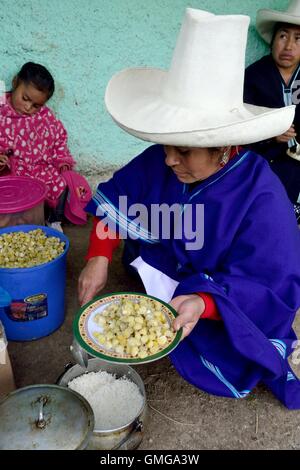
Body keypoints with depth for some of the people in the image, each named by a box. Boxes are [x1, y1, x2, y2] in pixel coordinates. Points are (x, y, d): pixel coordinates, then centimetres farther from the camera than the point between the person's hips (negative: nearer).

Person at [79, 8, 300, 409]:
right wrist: (98, 258, -22)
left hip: (226, 309, -5)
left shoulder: (262, 199, -32)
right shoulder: (160, 161, -17)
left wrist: (202, 304, -48)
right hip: (165, 278, 6)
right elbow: (116, 196, -8)